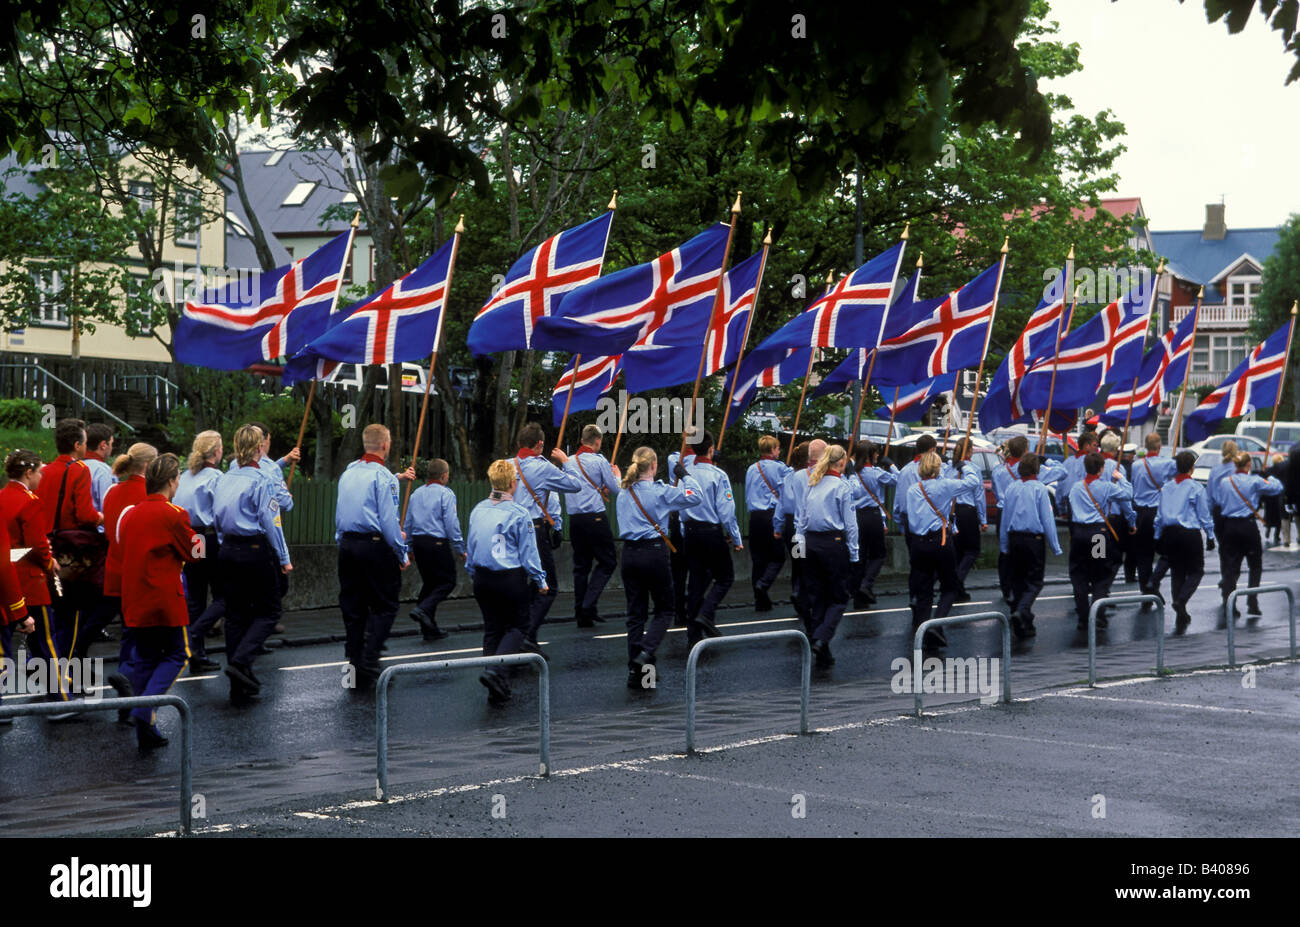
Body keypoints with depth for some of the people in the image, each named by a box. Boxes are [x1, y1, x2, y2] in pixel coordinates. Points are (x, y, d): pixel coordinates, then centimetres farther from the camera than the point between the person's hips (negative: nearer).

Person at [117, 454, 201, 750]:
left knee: (144, 658, 12)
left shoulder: (129, 514, 7)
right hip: (165, 599, -6)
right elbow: (195, 552, -3)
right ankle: (146, 707, -15)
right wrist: (195, 537, 16)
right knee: (176, 654, 7)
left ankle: (146, 732, 12)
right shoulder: (173, 515, -11)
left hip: (134, 599, 6)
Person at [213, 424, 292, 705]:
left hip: (228, 552, 7)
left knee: (236, 613, 10)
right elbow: (270, 522, -13)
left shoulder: (223, 480, 6)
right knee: (267, 610, 6)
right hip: (256, 551, -6)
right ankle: (240, 661, -15)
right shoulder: (261, 482, -14)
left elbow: (217, 519, 13)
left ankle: (240, 687, 11)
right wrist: (284, 558, -6)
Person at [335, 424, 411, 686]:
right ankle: (369, 663, -12)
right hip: (375, 546, -7)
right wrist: (402, 554, -7)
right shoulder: (383, 476, -11)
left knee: (352, 605, 11)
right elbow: (389, 519, -14)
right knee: (384, 606, 0)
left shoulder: (348, 473, 12)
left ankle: (353, 661, 12)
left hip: (347, 545, 7)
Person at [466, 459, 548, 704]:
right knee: (518, 626, 8)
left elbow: (470, 546, 11)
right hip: (510, 578, -6)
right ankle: (494, 670, -15)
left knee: (492, 627, 14)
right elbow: (528, 552, -9)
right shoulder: (518, 513, -14)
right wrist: (540, 580, 2)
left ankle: (497, 688, 14)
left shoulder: (478, 510, 3)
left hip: (482, 578, 6)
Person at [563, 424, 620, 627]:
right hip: (595, 517, -6)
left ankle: (580, 612, 7)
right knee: (607, 562, 3)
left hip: (574, 518, 6)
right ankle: (589, 605, -12)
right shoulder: (599, 461, -4)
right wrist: (617, 476, 22)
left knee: (581, 565, 10)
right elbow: (615, 490, 0)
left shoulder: (569, 462, 11)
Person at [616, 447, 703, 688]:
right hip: (654, 552, -5)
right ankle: (646, 653, -11)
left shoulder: (623, 494, 9)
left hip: (629, 553, 5)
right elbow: (696, 497, -6)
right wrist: (685, 476, 8)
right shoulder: (661, 491, -9)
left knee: (636, 613, 9)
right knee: (665, 609, 9)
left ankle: (635, 670, 8)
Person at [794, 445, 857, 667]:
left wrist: (801, 541, 16)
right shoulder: (842, 486, -8)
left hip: (811, 543, 6)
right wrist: (853, 555, -3)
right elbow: (850, 524, -7)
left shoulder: (812, 484, 9)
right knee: (839, 597, 4)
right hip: (833, 543, -6)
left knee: (818, 596, 11)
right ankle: (822, 639, -17)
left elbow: (801, 517, 12)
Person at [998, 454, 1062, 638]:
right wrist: (1056, 547, -4)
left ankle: (1023, 627, 15)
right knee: (1034, 581, 2)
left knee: (1017, 580, 12)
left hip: (1014, 538, 4)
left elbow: (1004, 518, 8)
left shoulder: (1011, 488, 3)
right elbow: (1047, 519, -9)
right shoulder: (1039, 489, -9)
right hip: (1034, 538, -4)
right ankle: (1021, 611, -24)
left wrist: (1004, 546, 16)